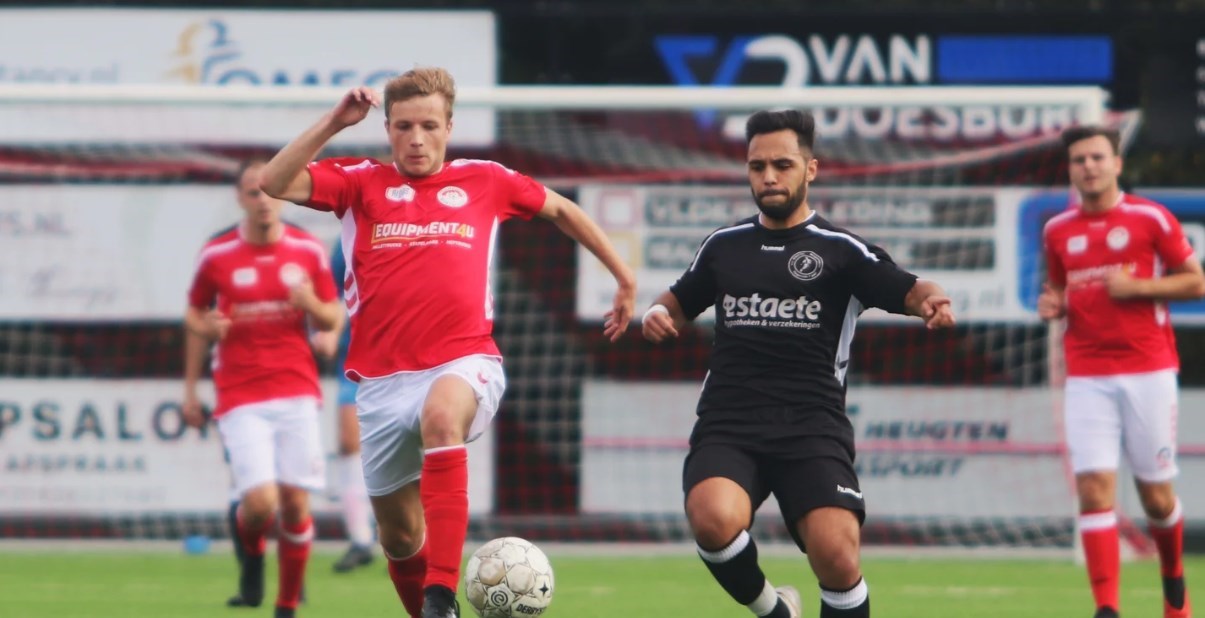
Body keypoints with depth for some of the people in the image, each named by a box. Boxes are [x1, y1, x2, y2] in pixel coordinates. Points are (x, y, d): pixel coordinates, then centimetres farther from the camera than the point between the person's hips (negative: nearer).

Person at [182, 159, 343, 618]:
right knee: (260, 502, -16)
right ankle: (253, 554, 20)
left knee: (295, 502, -2)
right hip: (240, 400, -2)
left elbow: (333, 319, 10)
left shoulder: (308, 252, 4)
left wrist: (313, 305, -11)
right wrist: (207, 327, -9)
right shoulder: (216, 256, 1)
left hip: (296, 393, 2)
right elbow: (193, 315, 14)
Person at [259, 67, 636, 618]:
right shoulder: (362, 184, 8)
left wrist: (624, 279, 27)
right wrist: (333, 123, -13)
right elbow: (273, 184, -6)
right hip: (383, 379, 3)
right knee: (398, 535, 7)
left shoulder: (483, 181, 11)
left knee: (442, 416, -38)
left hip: (465, 363, -3)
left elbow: (561, 210, 26)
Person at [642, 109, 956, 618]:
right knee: (713, 518, -29)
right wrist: (657, 314, 5)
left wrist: (931, 301, -26)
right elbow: (681, 302, 29)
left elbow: (909, 291, -3)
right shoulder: (724, 246, 15)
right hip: (727, 428, 2)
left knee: (837, 556, -20)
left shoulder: (840, 250, 6)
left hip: (811, 428, -2)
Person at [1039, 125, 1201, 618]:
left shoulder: (1150, 218, -1)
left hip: (1147, 370, -2)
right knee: (1094, 488, -12)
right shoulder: (1058, 231, 9)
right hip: (1087, 377, 2)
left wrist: (1138, 287, -13)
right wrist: (1052, 304, 1)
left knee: (1155, 494, 5)